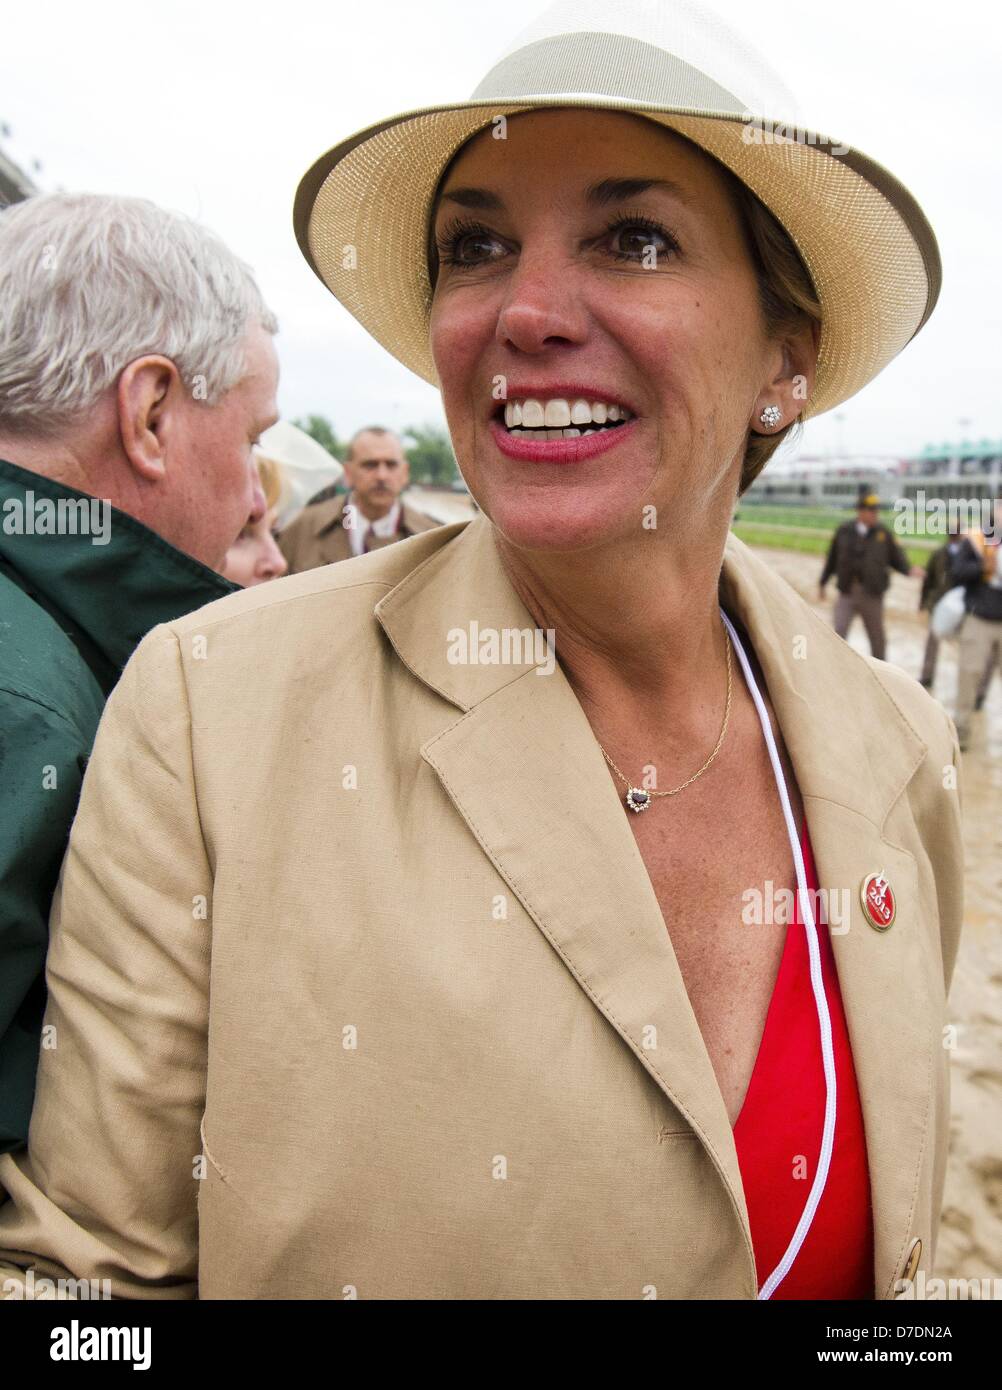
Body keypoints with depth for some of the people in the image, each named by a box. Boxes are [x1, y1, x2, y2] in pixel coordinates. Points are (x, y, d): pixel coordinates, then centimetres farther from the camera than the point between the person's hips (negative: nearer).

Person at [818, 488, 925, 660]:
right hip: (847, 593, 0)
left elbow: (897, 558, 4)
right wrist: (822, 583, 14)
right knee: (839, 634, -11)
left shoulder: (883, 533, 1)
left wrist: (909, 569, -15)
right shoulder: (844, 531, 2)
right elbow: (832, 559, 9)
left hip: (872, 596, 0)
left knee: (877, 638, 11)